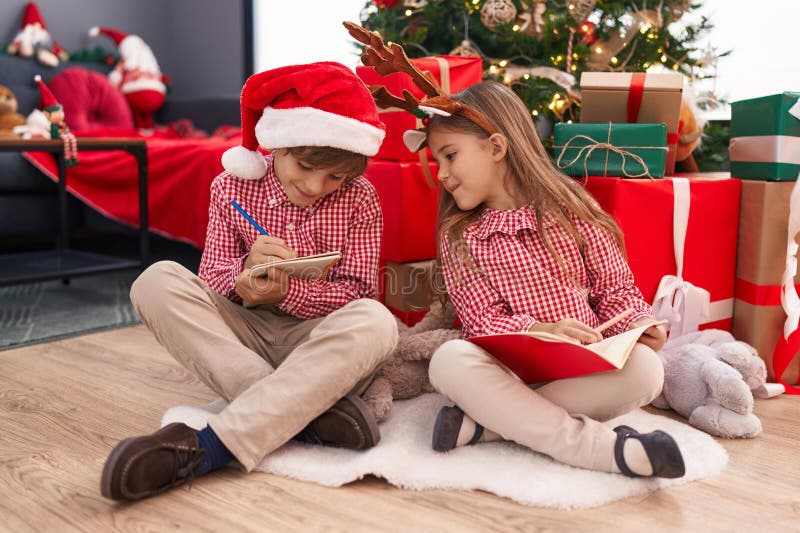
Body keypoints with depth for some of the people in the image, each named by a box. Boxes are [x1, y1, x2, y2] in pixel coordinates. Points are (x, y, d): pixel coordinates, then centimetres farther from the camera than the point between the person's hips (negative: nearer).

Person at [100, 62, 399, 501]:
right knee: (157, 281, -22)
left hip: (317, 341, -1)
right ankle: (305, 412, -32)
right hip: (244, 334, 2)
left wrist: (285, 293, -25)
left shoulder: (359, 200, -4)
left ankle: (207, 446, -39)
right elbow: (210, 277, 0)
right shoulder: (233, 187, -1)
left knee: (376, 321, -36)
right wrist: (244, 272, -26)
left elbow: (356, 290, -6)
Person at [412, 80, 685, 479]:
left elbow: (614, 287, 8)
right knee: (449, 359, -31)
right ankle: (601, 446, -34)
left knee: (645, 367, -29)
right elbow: (483, 319, -4)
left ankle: (487, 422, -26)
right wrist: (541, 331, -23)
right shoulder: (458, 237, 6)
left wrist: (638, 322, -13)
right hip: (507, 369, 0)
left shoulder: (570, 211, 4)